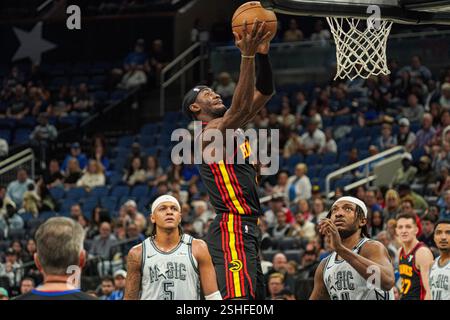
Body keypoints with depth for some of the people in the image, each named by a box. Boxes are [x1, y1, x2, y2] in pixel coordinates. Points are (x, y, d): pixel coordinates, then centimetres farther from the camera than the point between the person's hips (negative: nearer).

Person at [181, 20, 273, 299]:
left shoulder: (231, 128, 19)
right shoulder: (209, 132, -8)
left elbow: (264, 93, 16)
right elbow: (240, 108, -26)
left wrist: (262, 53, 1)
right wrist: (247, 56, -30)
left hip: (247, 228, 10)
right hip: (232, 228, -10)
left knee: (255, 297, 10)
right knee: (239, 297, -22)